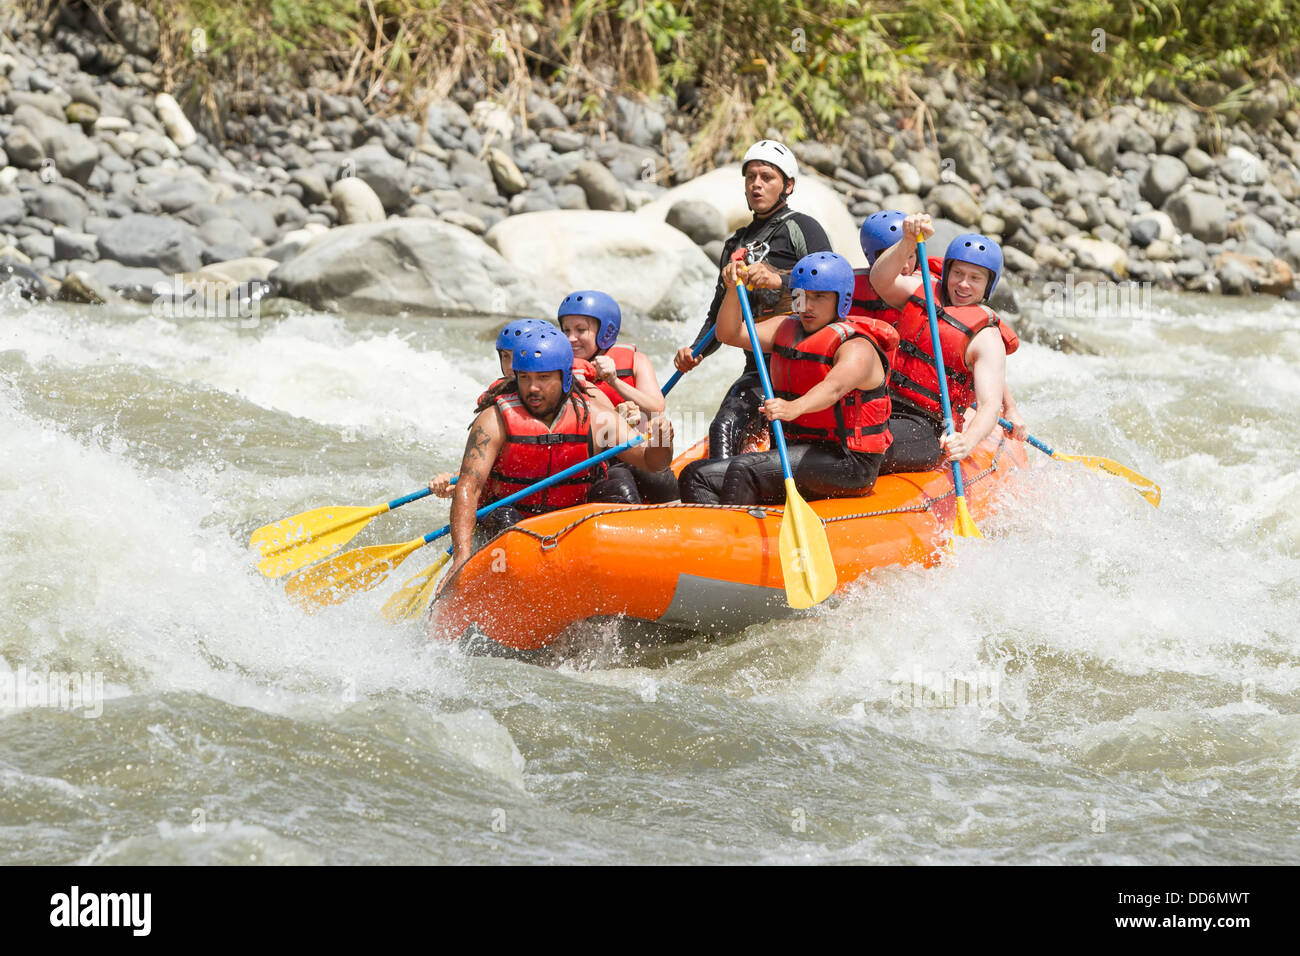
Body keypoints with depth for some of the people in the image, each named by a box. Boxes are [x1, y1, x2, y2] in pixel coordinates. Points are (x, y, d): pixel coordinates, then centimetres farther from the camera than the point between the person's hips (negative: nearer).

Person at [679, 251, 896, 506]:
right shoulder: (786, 329, 13)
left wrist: (795, 408, -54)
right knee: (697, 476, -4)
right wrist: (734, 290, -14)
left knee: (743, 469, -29)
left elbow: (834, 387, -34)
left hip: (848, 464, -8)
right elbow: (730, 334, 4)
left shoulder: (857, 348, -13)